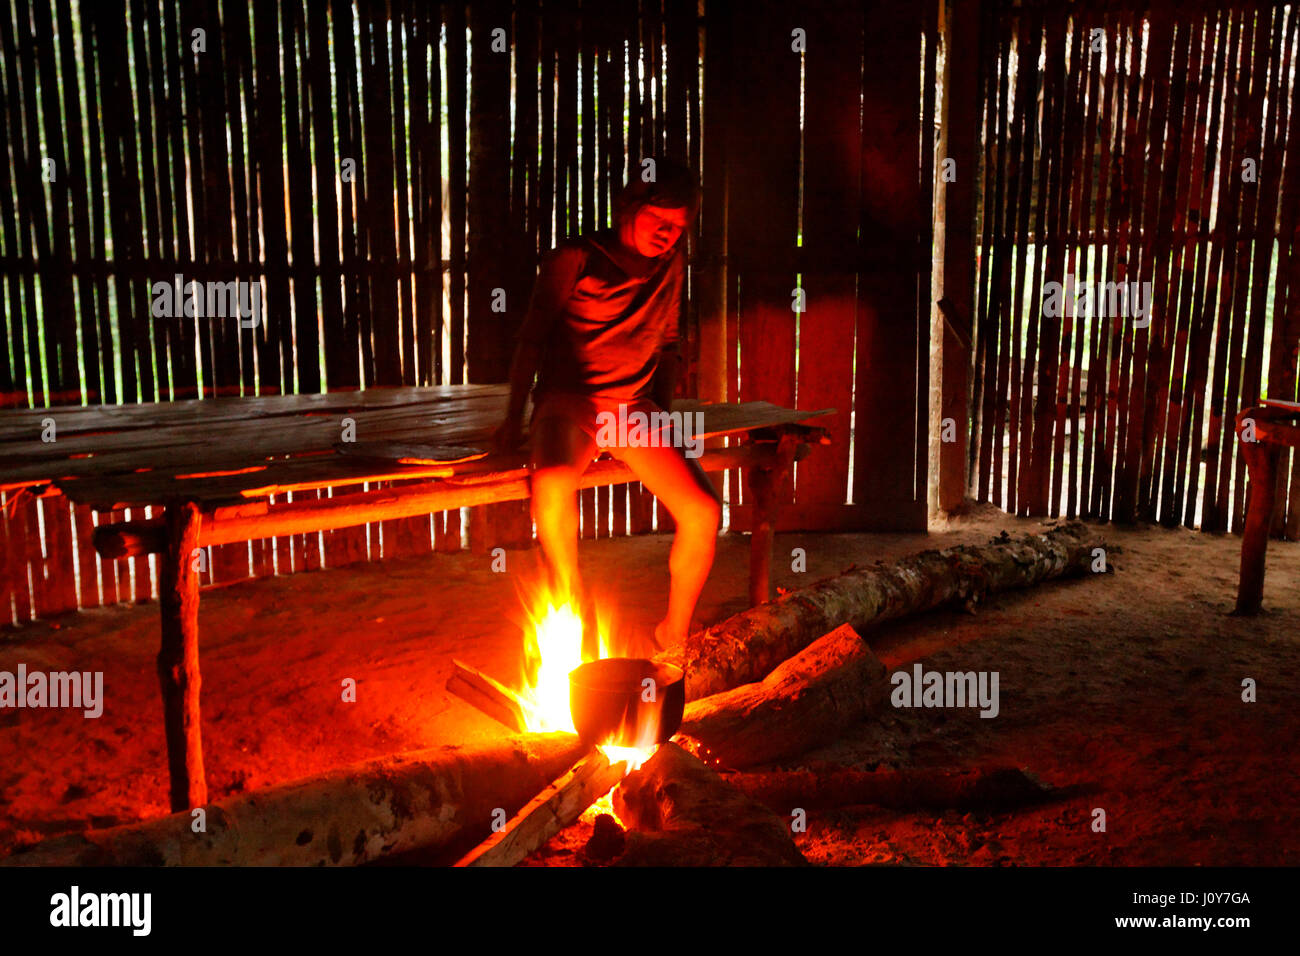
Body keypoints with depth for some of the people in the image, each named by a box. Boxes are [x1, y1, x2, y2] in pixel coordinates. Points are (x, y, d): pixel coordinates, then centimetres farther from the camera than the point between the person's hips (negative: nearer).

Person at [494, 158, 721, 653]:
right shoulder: (575, 258, 0)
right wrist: (515, 417, -1)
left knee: (703, 512, -19)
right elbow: (531, 339, 3)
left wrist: (663, 410, 12)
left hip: (633, 407, 4)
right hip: (568, 403, -4)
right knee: (553, 485, -39)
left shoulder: (671, 266, 14)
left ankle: (673, 636, 2)